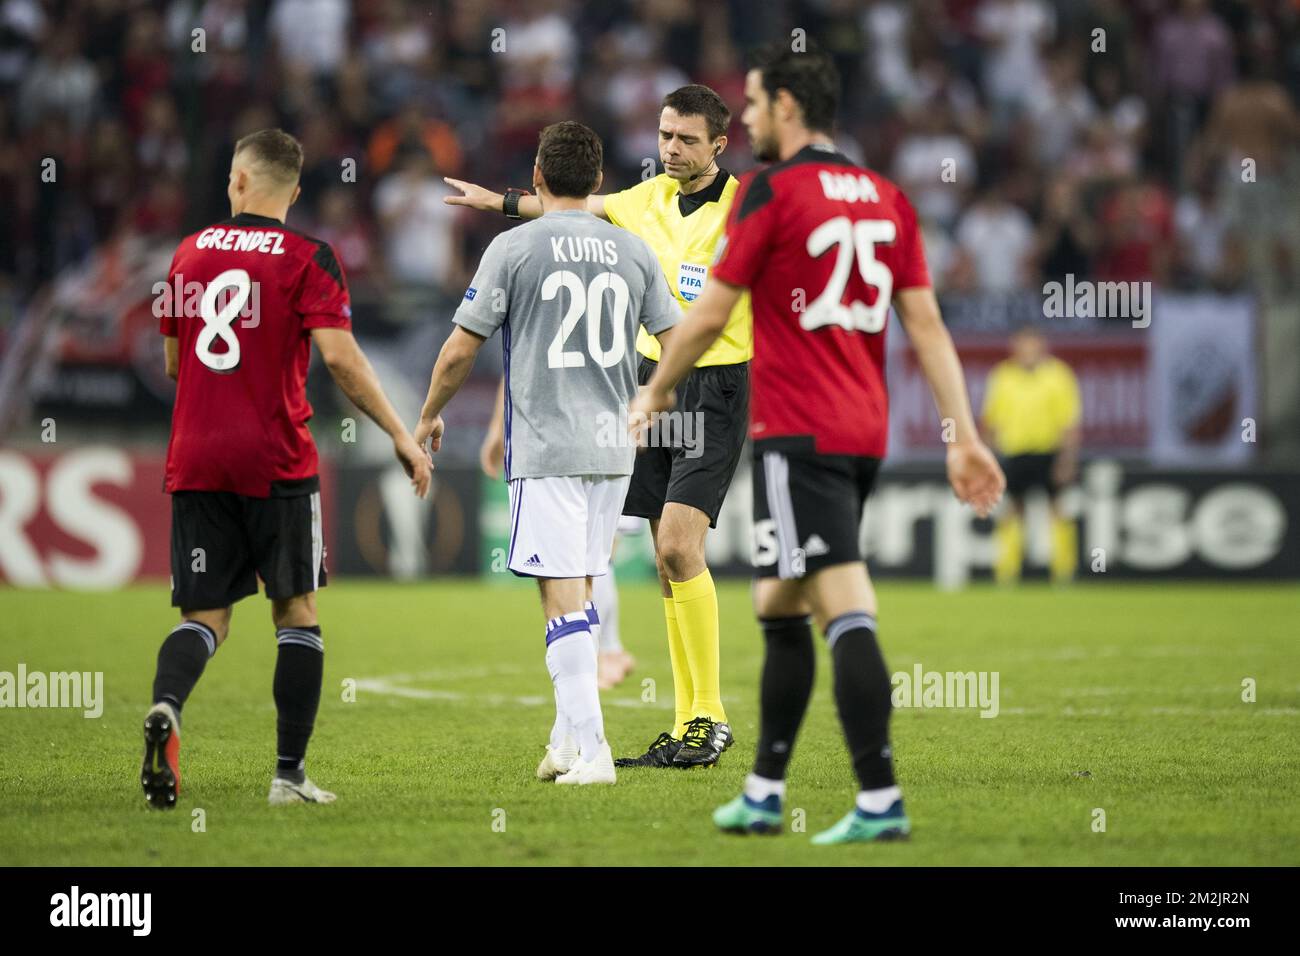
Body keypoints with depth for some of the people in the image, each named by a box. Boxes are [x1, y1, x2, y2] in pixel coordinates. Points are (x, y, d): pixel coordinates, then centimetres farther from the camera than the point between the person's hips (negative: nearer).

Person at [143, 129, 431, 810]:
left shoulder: (189, 253, 10)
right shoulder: (307, 259, -4)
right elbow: (339, 356, -14)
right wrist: (400, 434, -10)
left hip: (194, 461, 3)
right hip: (277, 461, -3)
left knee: (204, 616, 5)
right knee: (296, 612, 8)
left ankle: (164, 708, -26)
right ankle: (289, 773, 4)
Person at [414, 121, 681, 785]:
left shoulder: (513, 248, -5)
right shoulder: (632, 251, 6)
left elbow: (461, 349, -3)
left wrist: (429, 417, 14)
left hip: (545, 449, -5)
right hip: (613, 446, 5)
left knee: (563, 599, -7)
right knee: (579, 596, 16)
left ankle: (592, 751, -13)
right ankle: (566, 739, 19)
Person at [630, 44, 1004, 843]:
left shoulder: (773, 190, -8)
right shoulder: (887, 198, 11)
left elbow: (711, 313, -5)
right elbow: (927, 325, 7)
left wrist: (656, 394, 10)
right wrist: (964, 437, 6)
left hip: (799, 433, -7)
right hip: (865, 433, 7)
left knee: (846, 610, -12)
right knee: (780, 608, 17)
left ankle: (881, 801, -18)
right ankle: (763, 794, 23)